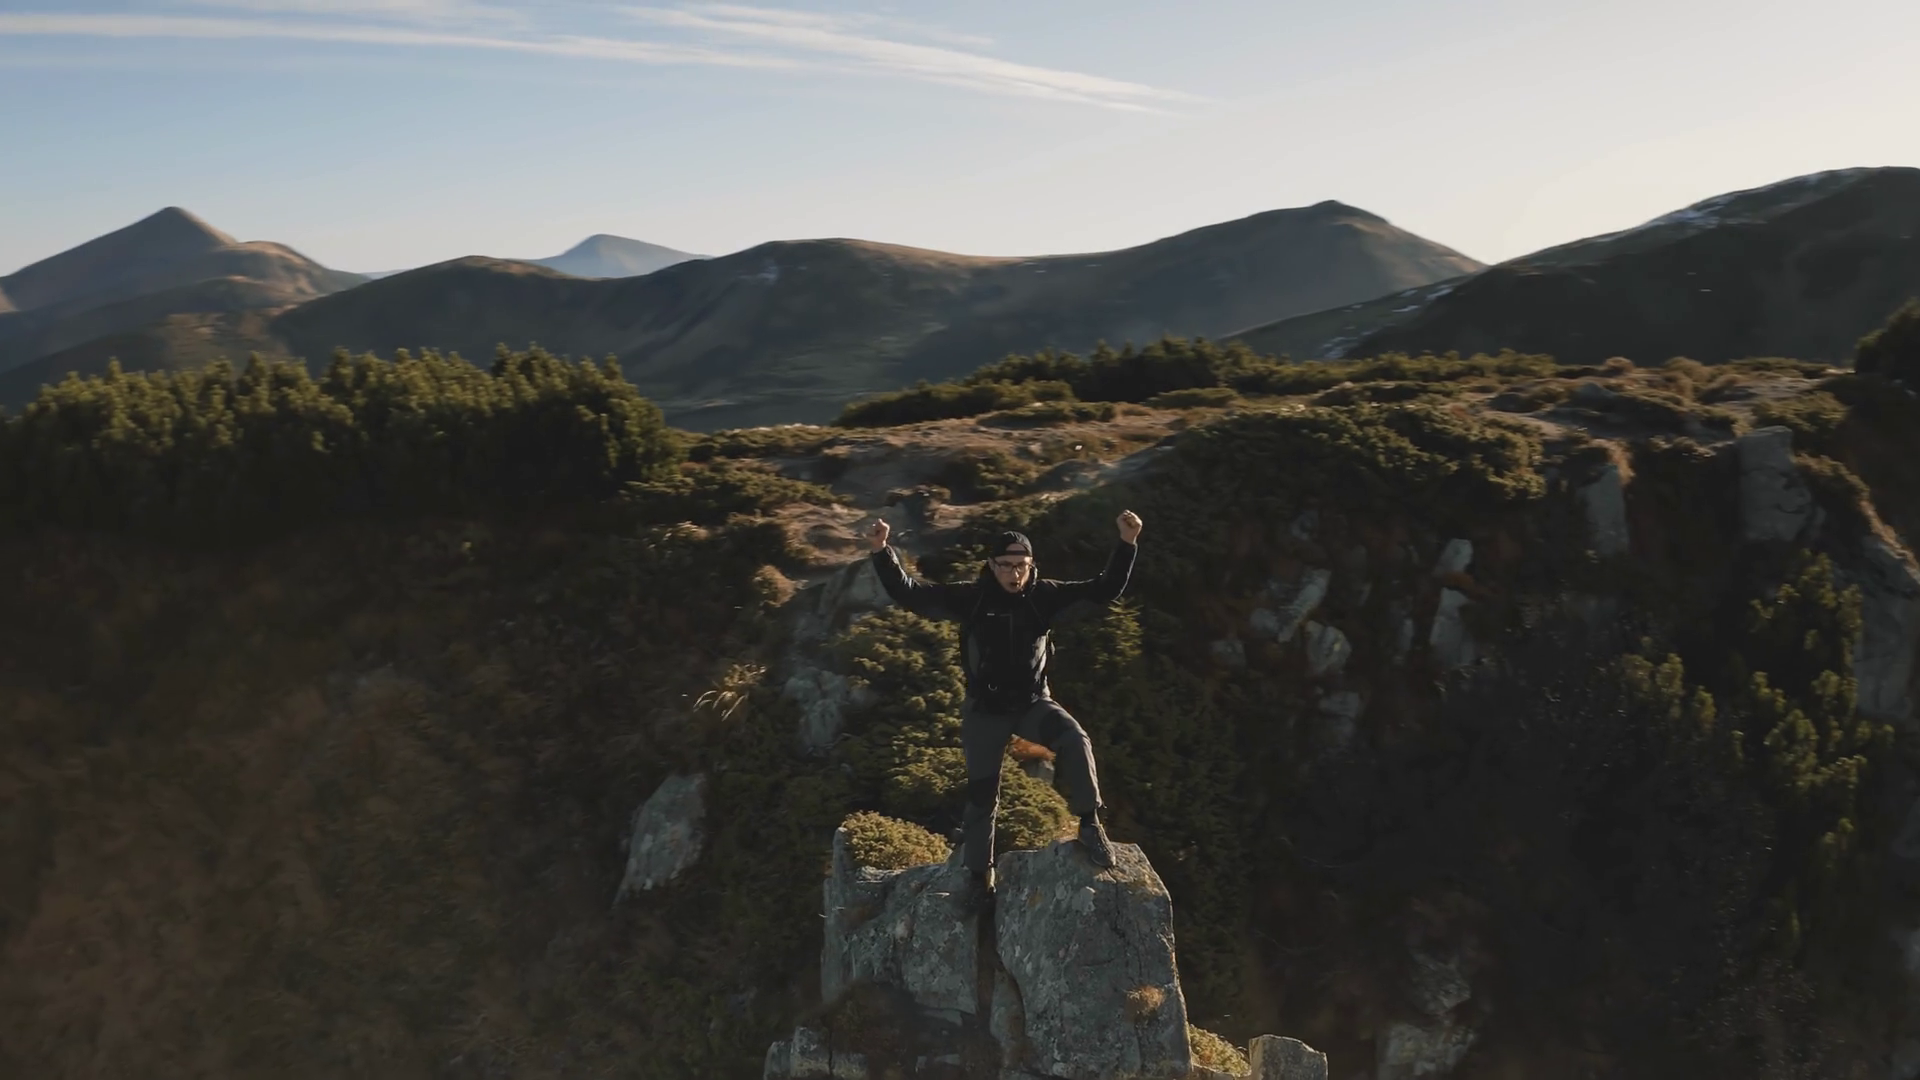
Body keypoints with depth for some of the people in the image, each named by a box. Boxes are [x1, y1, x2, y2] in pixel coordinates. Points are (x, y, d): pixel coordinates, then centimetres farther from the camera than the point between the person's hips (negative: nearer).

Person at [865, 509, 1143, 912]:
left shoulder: (1044, 594, -11)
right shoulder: (970, 598, -14)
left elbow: (1104, 590, -12)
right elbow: (908, 593, -15)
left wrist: (1127, 543, -24)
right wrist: (882, 551, -28)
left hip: (1033, 702, 0)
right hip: (985, 709, 0)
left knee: (1074, 739, -30)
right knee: (981, 794, 8)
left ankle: (1090, 824, -13)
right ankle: (979, 874, 30)